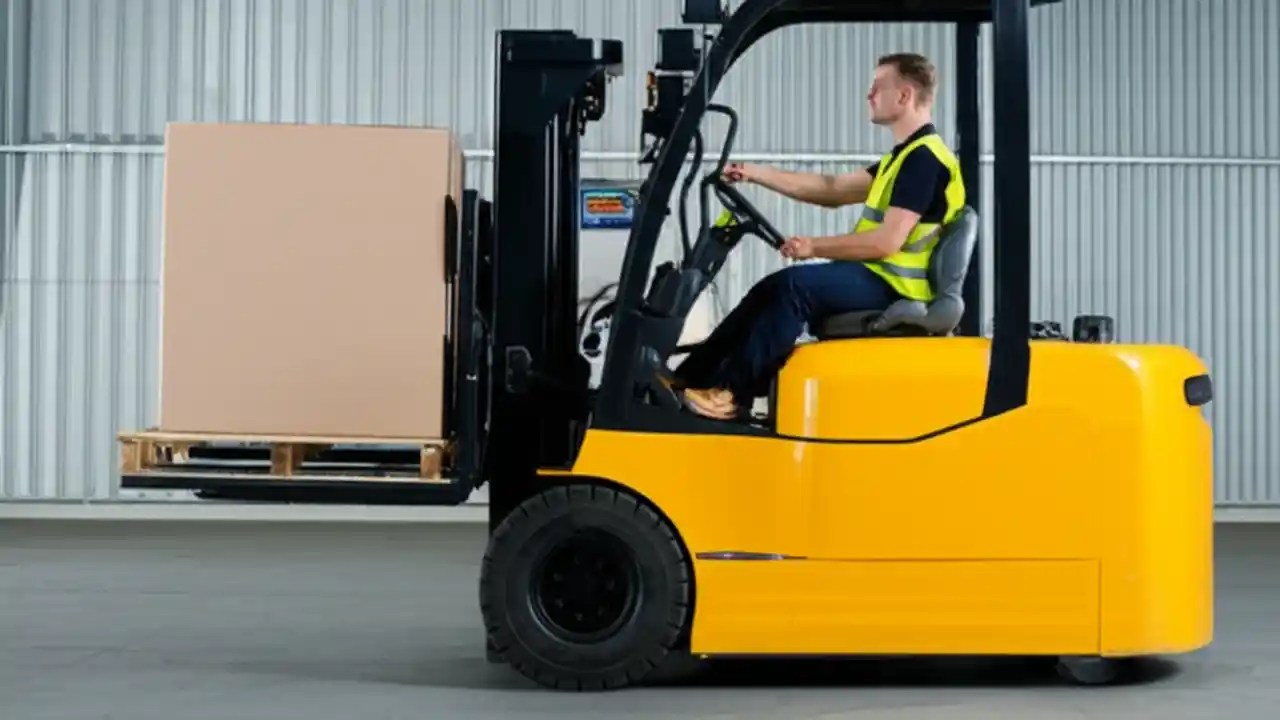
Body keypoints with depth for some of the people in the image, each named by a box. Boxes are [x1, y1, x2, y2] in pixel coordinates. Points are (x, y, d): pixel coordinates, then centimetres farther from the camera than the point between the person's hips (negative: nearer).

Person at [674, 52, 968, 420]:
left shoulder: (923, 158, -15)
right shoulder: (907, 154, 18)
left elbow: (888, 241, -22)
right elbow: (834, 190, 19)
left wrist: (815, 246, -13)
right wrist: (756, 174, 15)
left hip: (893, 286, -10)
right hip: (879, 277, 10)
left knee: (793, 286, -25)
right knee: (770, 291, 2)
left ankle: (731, 391, -18)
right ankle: (690, 375, -1)